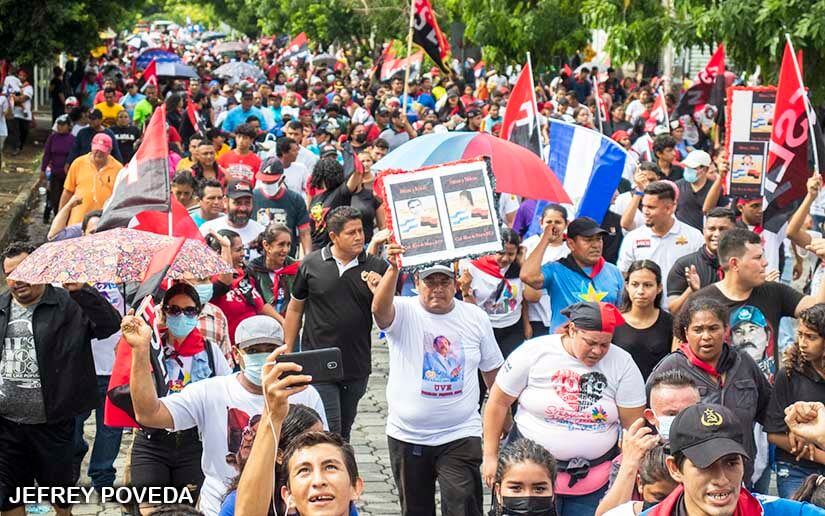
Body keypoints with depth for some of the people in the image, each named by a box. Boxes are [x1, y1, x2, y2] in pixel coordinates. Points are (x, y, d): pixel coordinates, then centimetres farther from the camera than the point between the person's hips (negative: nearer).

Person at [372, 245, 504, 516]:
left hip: (460, 435, 0)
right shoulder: (403, 313, -6)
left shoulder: (476, 317, 2)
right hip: (407, 436, 0)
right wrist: (393, 270, -47)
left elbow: (492, 370, 11)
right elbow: (379, 308, -31)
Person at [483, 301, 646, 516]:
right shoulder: (533, 353, -9)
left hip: (592, 482, 1)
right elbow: (498, 403, -1)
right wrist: (490, 456, 2)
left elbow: (634, 424, -1)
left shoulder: (622, 364, -5)